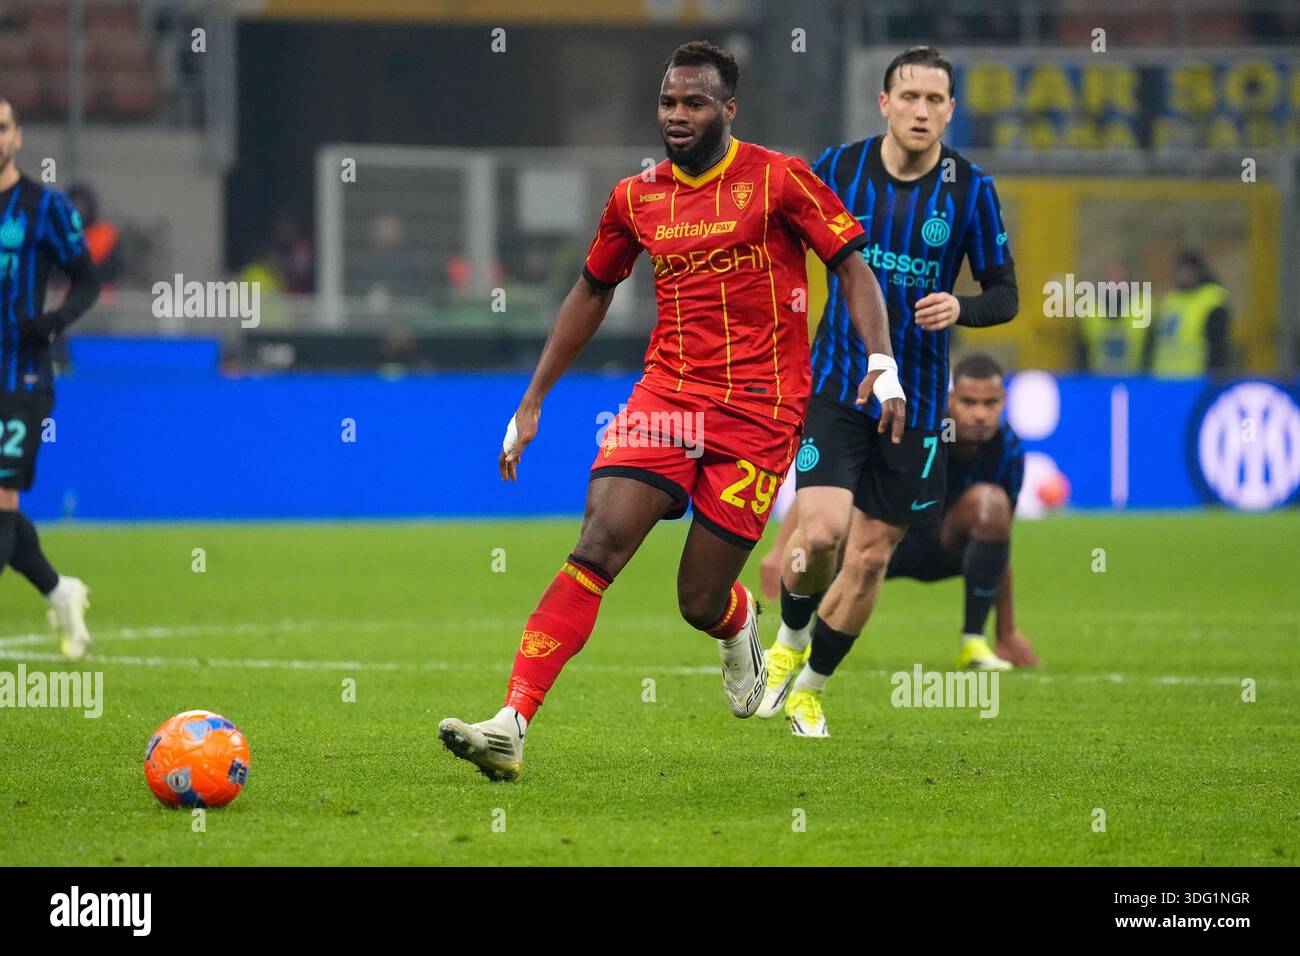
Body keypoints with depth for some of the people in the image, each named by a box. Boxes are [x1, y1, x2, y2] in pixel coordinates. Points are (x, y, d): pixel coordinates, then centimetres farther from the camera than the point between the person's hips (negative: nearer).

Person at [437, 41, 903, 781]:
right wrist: (533, 402, 22)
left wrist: (882, 364, -18)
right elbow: (593, 291, 21)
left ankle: (740, 628, 40)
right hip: (667, 395, 3)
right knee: (598, 547, -18)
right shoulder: (637, 199, 8)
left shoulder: (778, 180, -4)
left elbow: (852, 267, -3)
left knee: (701, 604, -1)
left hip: (760, 411, -3)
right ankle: (510, 727, -26)